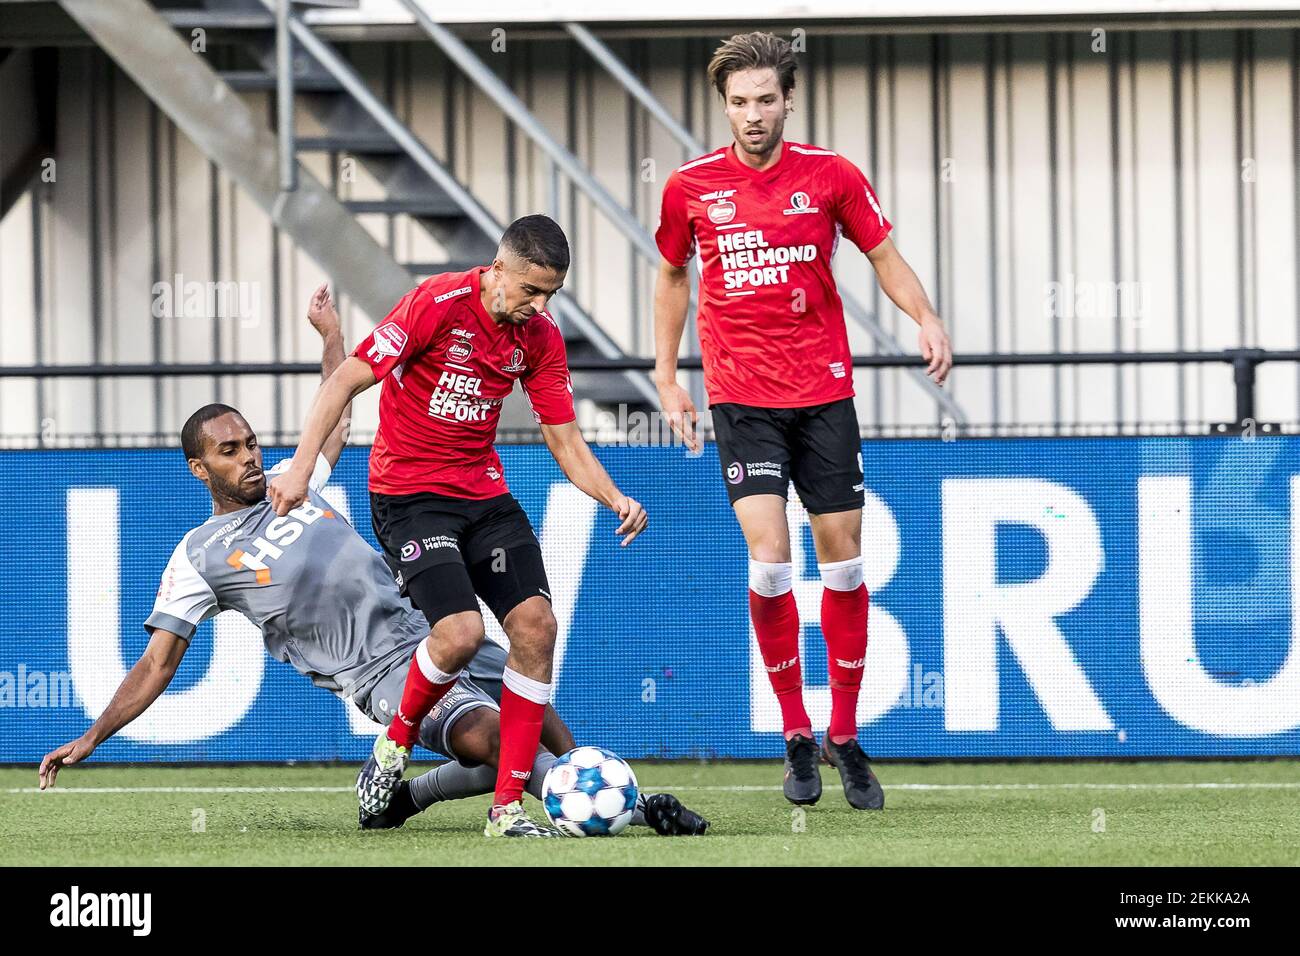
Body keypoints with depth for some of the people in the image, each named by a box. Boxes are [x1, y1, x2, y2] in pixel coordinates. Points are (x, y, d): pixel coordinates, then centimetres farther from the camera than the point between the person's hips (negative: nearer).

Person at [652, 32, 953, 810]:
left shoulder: (829, 175, -2)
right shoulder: (691, 187, 0)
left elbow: (884, 256, 6)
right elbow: (672, 276, 14)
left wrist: (928, 319, -12)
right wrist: (667, 379, 11)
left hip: (825, 391, 1)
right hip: (742, 397, -1)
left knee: (843, 560, 4)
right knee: (768, 556, -14)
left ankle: (845, 737, 18)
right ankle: (797, 737, 1)